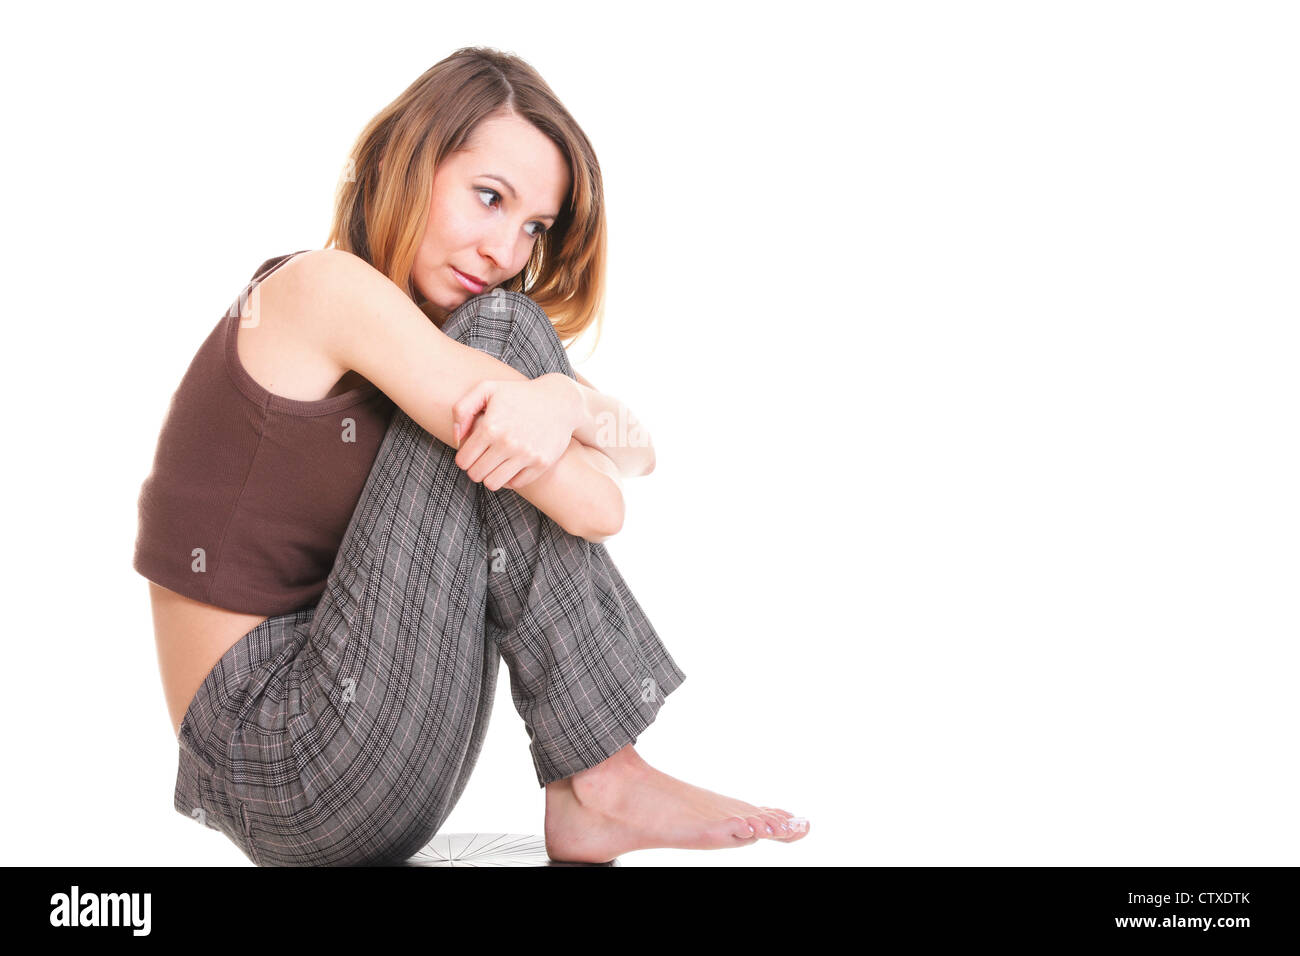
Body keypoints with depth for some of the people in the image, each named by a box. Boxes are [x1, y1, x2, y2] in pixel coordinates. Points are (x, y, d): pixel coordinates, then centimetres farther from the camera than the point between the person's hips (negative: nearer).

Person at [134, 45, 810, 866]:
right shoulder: (325, 286, -13)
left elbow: (639, 447, 5)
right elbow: (594, 506, -19)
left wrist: (564, 399, -16)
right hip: (278, 773, -9)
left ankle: (589, 794, 2)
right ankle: (600, 786, -13)